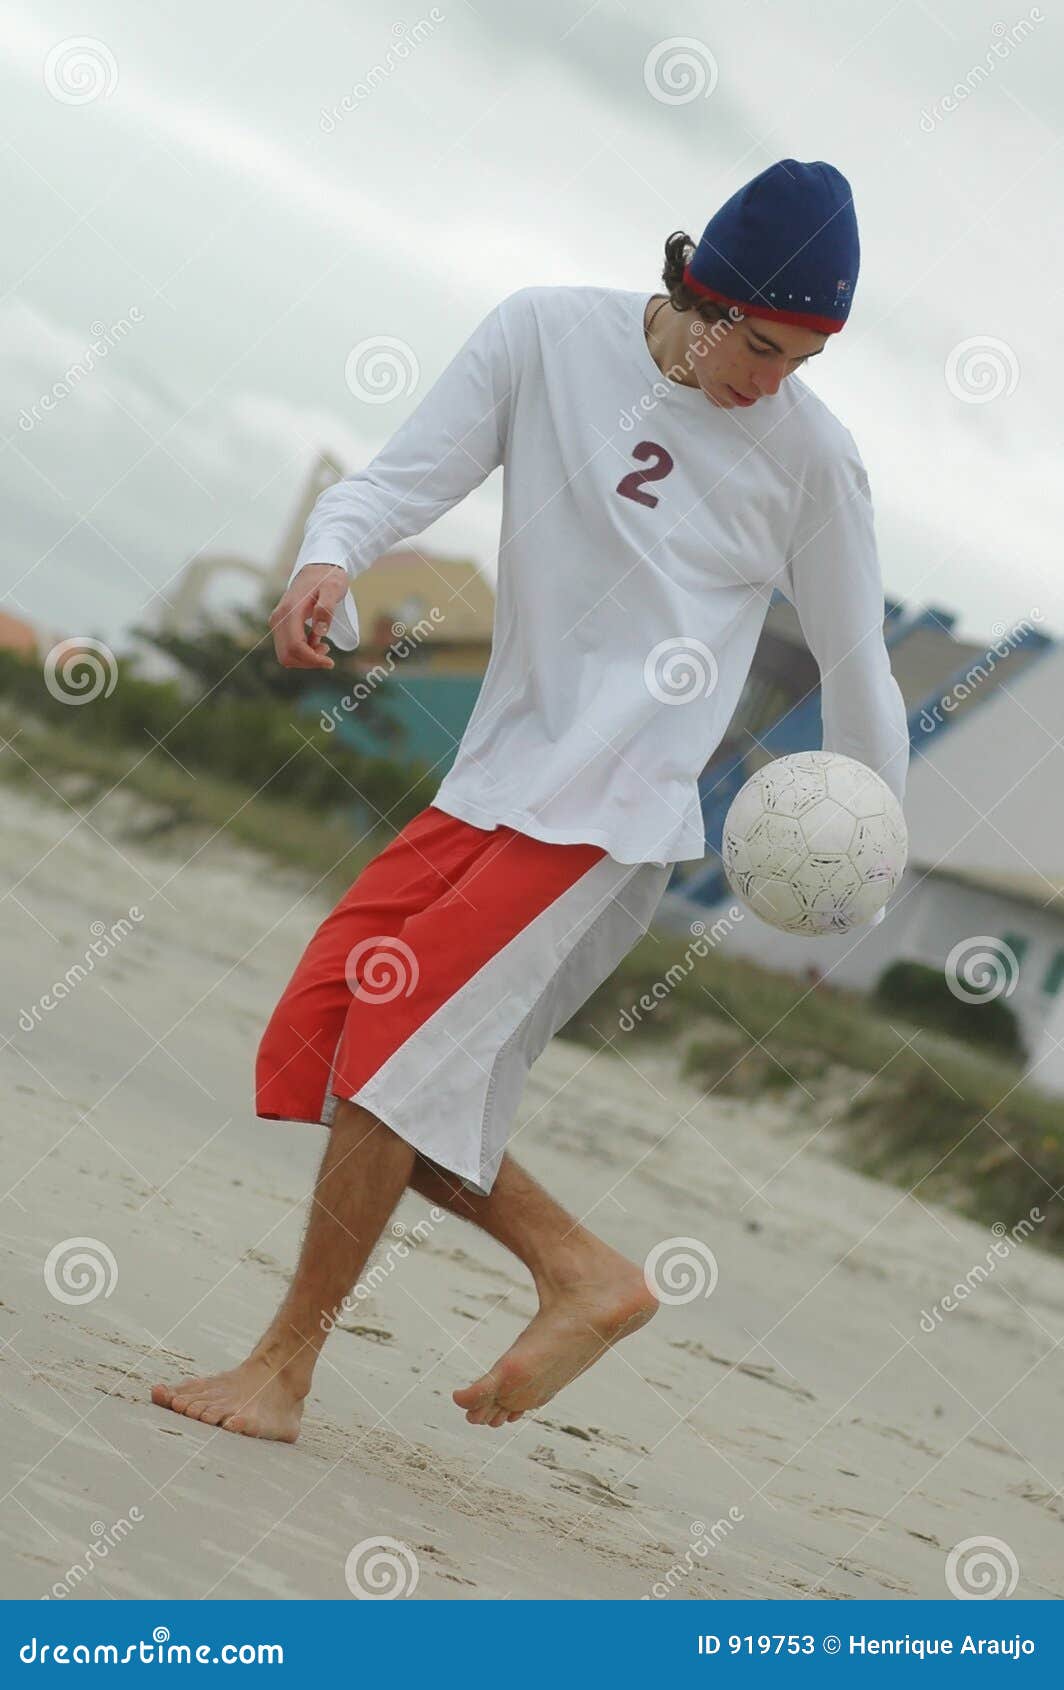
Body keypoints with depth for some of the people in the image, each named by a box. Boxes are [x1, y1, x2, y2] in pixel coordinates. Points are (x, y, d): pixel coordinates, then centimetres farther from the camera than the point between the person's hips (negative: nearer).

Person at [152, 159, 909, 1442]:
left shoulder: (810, 456, -3)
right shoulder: (548, 336, 1)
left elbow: (857, 671, 8)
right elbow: (404, 477, -1)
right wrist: (331, 556, -23)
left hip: (617, 817, -5)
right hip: (488, 786, 5)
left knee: (402, 1046, -15)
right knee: (323, 1037, 1)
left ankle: (284, 1369, -4)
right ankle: (581, 1273, 11)